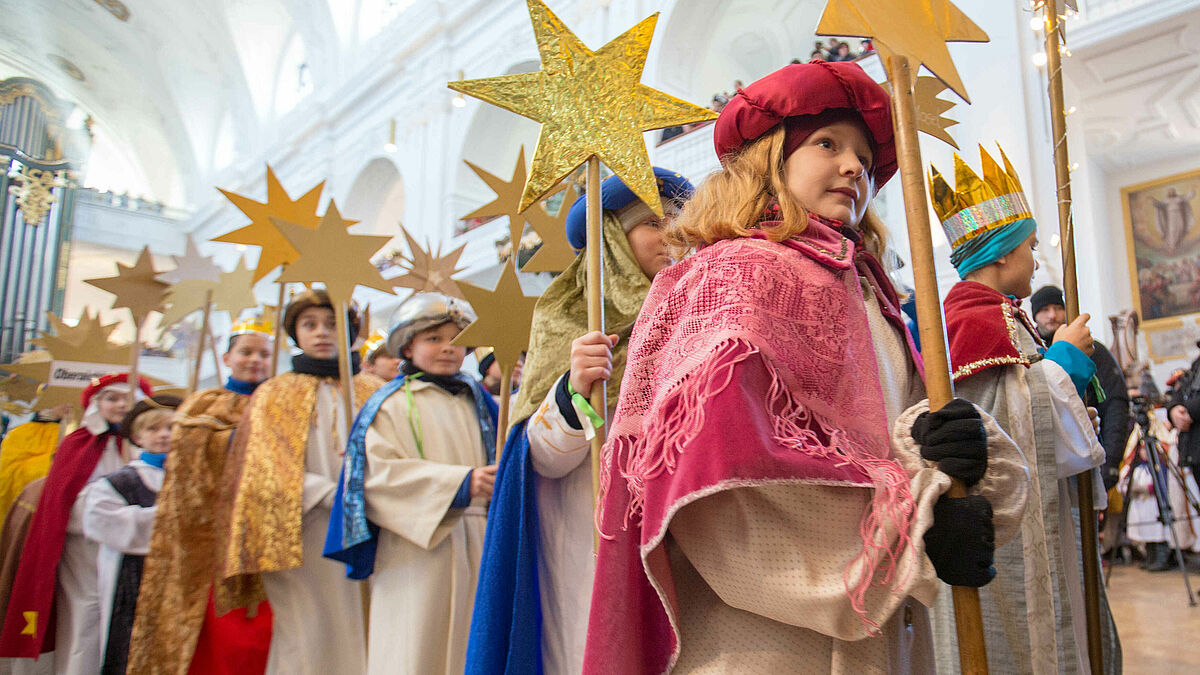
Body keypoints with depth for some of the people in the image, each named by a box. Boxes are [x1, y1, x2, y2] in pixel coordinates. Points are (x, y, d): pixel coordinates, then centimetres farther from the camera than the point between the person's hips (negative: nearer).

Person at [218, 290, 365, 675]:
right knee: (310, 636, -6)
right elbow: (266, 467, -1)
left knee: (354, 634, 0)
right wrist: (328, 494, -15)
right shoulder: (276, 394, 10)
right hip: (301, 535, -2)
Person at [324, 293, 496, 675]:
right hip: (416, 551, -4)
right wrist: (459, 484, -19)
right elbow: (381, 474, -12)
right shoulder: (393, 405, 0)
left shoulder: (477, 400, 15)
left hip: (475, 546, 5)